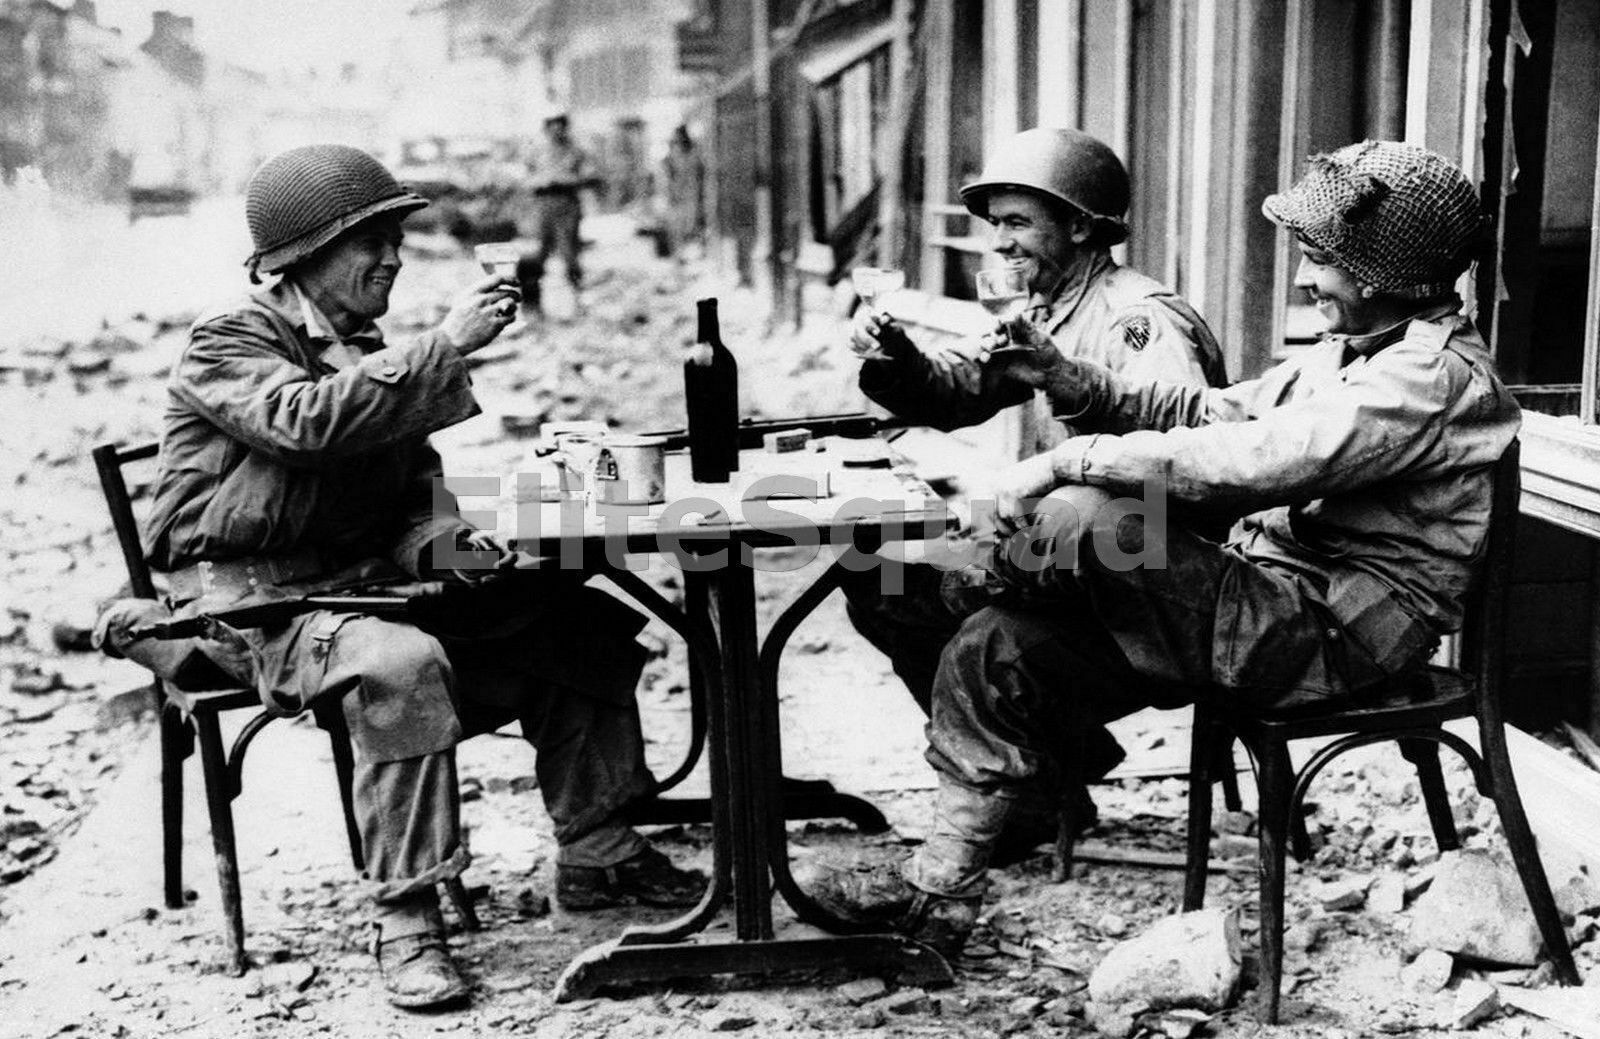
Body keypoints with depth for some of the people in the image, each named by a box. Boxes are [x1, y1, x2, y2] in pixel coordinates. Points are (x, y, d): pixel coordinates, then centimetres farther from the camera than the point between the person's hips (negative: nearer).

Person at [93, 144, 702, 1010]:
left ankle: (594, 856, 5)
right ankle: (406, 918, -29)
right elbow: (309, 419, -29)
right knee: (402, 664, -38)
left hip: (360, 582, 8)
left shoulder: (370, 359, 17)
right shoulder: (229, 342, -6)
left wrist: (440, 548, -10)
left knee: (578, 620, -3)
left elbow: (412, 502, 13)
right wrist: (445, 346, -28)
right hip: (244, 598, -7)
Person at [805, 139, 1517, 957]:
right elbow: (1214, 413, 15)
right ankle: (939, 891, 4)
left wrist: (1067, 461, -24)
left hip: (1328, 635, -10)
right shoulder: (1352, 352, 17)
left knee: (1077, 518, -27)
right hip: (1272, 605, 10)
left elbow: (1250, 459, -28)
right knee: (992, 652, -1)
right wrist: (1071, 381, 1)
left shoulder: (1434, 375, -17)